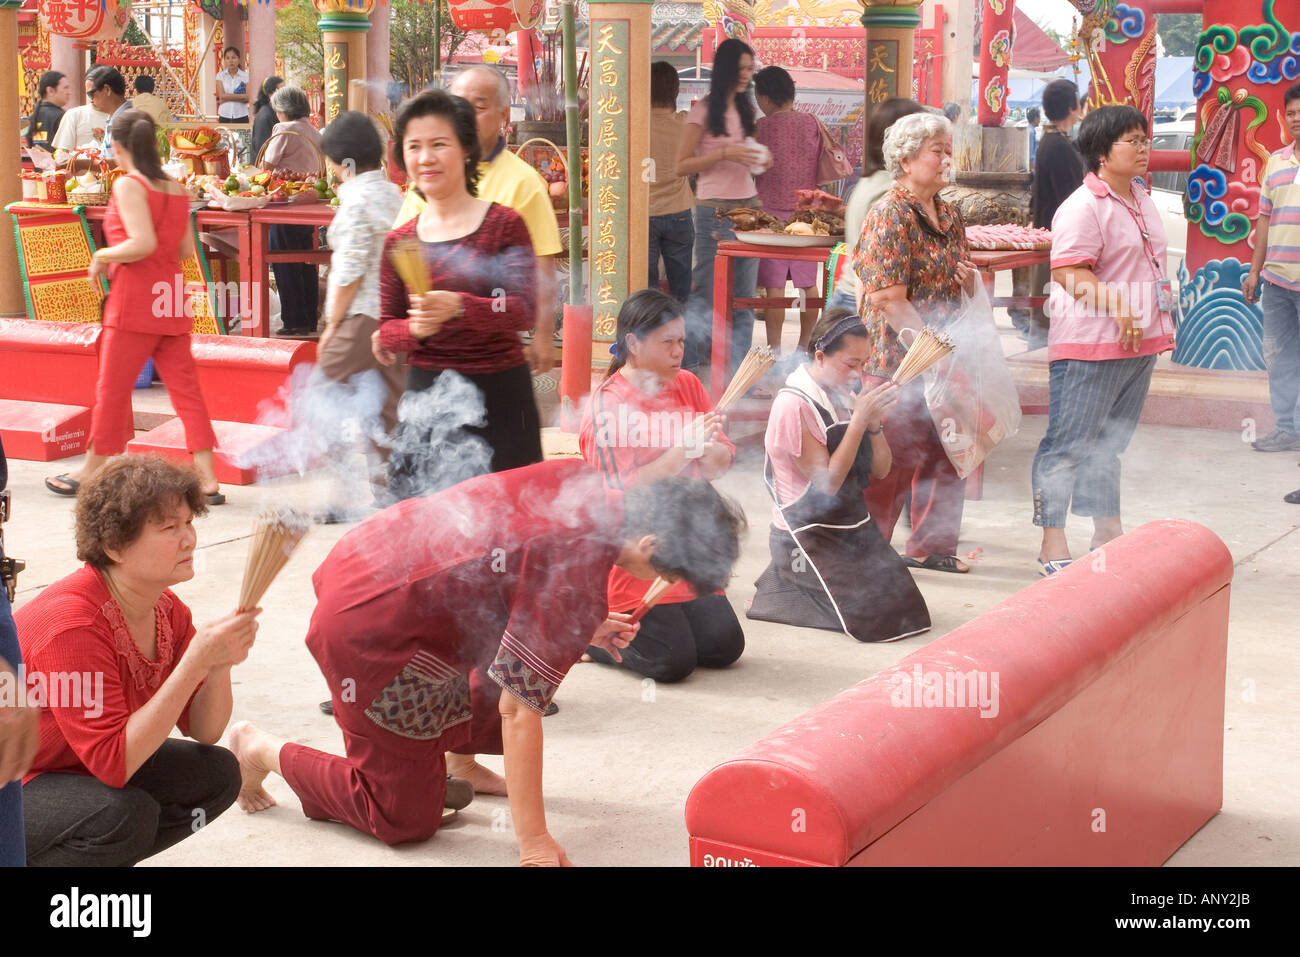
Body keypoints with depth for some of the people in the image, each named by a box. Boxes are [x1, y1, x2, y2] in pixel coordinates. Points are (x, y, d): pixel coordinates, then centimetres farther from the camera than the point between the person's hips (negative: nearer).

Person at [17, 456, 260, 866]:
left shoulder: (167, 610, -4)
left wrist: (219, 664, -22)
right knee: (126, 813, -32)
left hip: (79, 769, 8)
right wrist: (195, 662, -36)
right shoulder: (73, 624, -30)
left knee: (217, 774, -5)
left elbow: (205, 732, -2)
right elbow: (114, 762, -32)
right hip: (15, 786, -8)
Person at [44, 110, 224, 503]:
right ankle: (207, 478, 1)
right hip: (171, 299, 6)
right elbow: (186, 248, 11)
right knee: (185, 387, 5)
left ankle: (91, 473, 18)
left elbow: (142, 243, -22)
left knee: (112, 387, 6)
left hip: (134, 300, -6)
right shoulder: (176, 188, 9)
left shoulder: (128, 185, -11)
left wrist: (102, 256, -8)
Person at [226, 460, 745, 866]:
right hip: (367, 634, -9)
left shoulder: (577, 479, -5)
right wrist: (534, 843, -17)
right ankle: (262, 751, 16)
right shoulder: (577, 588, -28)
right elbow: (519, 711, -23)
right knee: (407, 821, 5)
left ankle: (458, 759, 31)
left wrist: (579, 630, 4)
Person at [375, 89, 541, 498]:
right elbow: (385, 332, 9)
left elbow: (525, 310, -13)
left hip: (499, 392, -2)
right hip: (426, 394, 3)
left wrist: (459, 306, -30)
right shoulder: (399, 242, 7)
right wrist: (413, 329, -14)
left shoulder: (504, 224, -3)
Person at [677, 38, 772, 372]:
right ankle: (689, 364, 9)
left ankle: (738, 369, 8)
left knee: (745, 295, 4)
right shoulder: (704, 111, -4)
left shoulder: (745, 109, 16)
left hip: (748, 206, 6)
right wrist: (724, 153, -17)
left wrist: (760, 161, 3)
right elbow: (682, 166, -6)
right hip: (715, 209, -6)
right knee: (707, 292, -2)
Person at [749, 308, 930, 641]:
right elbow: (828, 482, -21)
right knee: (876, 618, -17)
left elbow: (881, 470, 6)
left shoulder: (846, 396, 6)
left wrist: (874, 423, -12)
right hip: (808, 536, -8)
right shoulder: (794, 405, -18)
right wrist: (859, 420, -23)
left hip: (855, 529, 8)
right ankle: (780, 591, 5)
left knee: (908, 609, 1)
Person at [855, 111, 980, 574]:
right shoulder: (890, 215, -12)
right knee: (892, 457, -2)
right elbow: (885, 296, -18)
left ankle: (931, 545, 24)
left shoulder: (950, 215, 14)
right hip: (897, 358, -8)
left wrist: (970, 280, 3)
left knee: (943, 455, 11)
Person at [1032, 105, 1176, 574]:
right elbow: (1068, 271, -21)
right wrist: (1116, 304, -29)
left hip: (1138, 342, 9)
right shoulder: (1083, 207, -14)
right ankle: (1052, 544, 1)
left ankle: (1108, 533, 27)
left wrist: (1159, 322, 19)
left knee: (1110, 443, 17)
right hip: (1090, 346, -9)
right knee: (1069, 443, -3)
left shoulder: (1141, 199, 15)